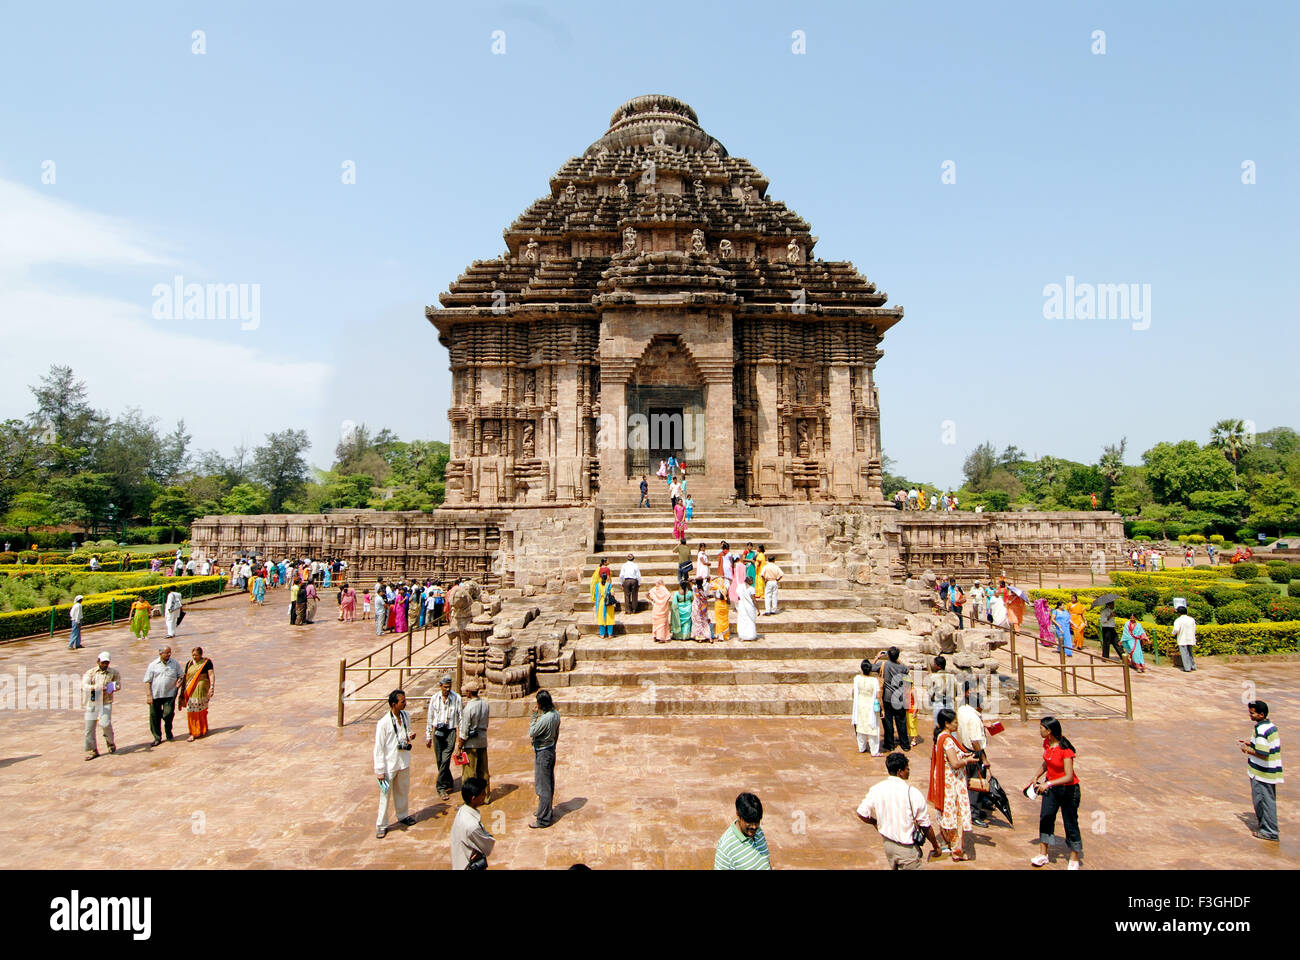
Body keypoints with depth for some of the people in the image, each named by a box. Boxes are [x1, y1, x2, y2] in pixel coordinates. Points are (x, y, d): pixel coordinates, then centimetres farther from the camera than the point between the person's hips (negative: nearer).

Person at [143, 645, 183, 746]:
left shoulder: (175, 664, 5)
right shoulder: (153, 665, 1)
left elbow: (180, 676, 15)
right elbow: (147, 681, 2)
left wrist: (179, 681, -8)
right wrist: (149, 696, -4)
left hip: (170, 695, 0)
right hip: (155, 695, 0)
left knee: (168, 714, -8)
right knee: (155, 717, 5)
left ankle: (169, 734, 16)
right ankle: (157, 737, 20)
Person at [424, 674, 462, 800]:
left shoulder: (456, 698, -7)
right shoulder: (434, 698, 0)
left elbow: (460, 716, -1)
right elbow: (430, 717, 8)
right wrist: (428, 736, 9)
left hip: (450, 731, -3)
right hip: (437, 731, 3)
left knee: (445, 760, -10)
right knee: (439, 760, 9)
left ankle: (441, 787, 0)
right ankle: (449, 783, 26)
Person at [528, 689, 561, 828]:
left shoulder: (544, 719, -29)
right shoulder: (556, 714, -2)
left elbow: (531, 733, -16)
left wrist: (534, 715, -13)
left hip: (542, 753, -9)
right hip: (551, 750, 9)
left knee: (543, 786, 1)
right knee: (549, 783, 20)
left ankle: (543, 819, 9)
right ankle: (547, 811, 34)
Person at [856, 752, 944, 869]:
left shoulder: (876, 789, -8)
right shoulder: (913, 793, -20)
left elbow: (862, 814, -5)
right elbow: (926, 826, -11)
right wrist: (936, 846, 5)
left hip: (887, 843, 5)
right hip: (907, 849, -5)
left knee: (895, 867, 26)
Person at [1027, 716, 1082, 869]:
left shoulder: (1065, 749, -26)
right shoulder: (1047, 743, -4)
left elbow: (1069, 777, -30)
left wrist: (1048, 783, -36)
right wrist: (1036, 777, 6)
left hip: (1068, 789, -6)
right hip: (1050, 787, 7)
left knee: (1070, 823, 5)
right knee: (1045, 817, 6)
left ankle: (1074, 861, 20)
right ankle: (1042, 854, 16)